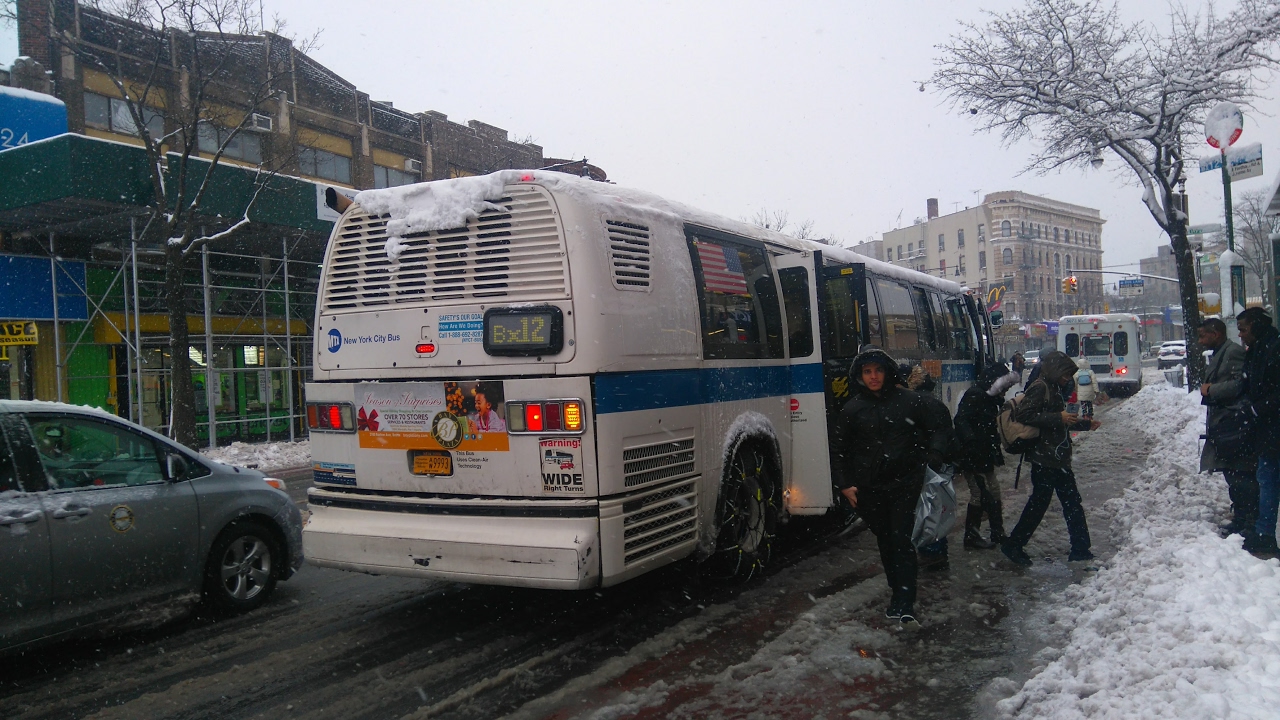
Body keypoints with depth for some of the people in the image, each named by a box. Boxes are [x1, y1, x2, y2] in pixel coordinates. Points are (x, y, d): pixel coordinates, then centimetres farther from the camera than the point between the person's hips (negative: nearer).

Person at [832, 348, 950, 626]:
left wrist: (934, 455, -7)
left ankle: (904, 603, -9)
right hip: (869, 488, 2)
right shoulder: (852, 409, 3)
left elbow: (934, 430, 10)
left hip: (904, 484, -2)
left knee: (902, 540, -9)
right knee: (885, 540, 12)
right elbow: (840, 448, 11)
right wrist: (845, 484, 5)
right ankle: (898, 589, 27)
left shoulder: (910, 400, -1)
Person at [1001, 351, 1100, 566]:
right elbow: (1023, 415, -25)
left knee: (1072, 503, 12)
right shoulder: (1039, 388, -12)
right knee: (1039, 502, -3)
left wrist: (1086, 424, 18)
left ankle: (1080, 549, 19)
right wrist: (1058, 418, -24)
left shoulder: (1053, 389, 18)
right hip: (1044, 458, -10)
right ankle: (1013, 545, 8)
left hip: (1058, 458, 10)